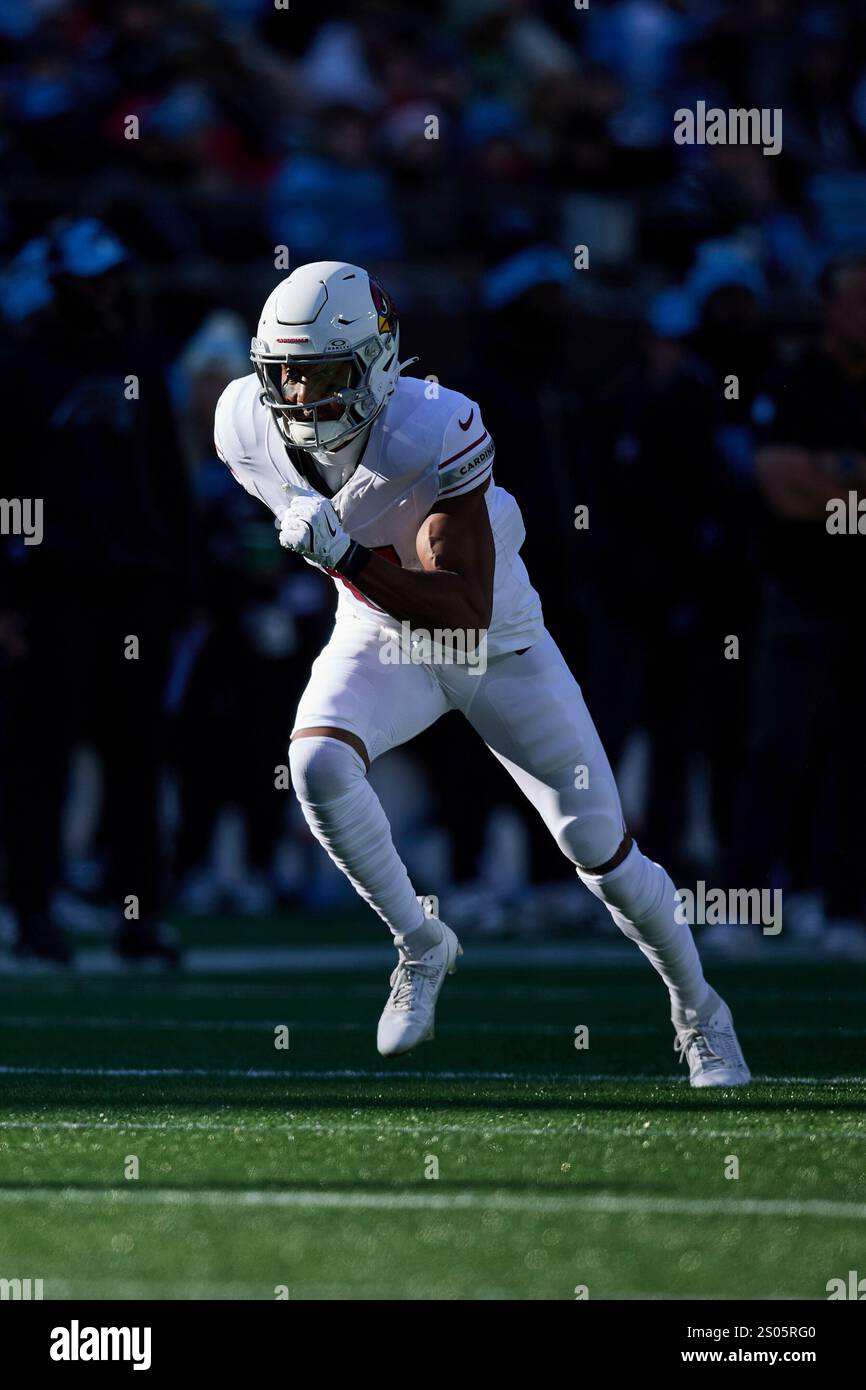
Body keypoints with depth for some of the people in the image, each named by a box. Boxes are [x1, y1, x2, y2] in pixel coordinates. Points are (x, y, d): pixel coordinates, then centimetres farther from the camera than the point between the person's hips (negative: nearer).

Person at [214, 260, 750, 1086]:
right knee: (317, 765, -28)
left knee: (600, 849, 2)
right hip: (384, 642, 3)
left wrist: (347, 558, -47)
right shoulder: (248, 429, -19)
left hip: (498, 645, -3)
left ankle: (698, 1011, 27)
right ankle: (421, 946, -5)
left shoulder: (434, 434, -35)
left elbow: (467, 613, -39)